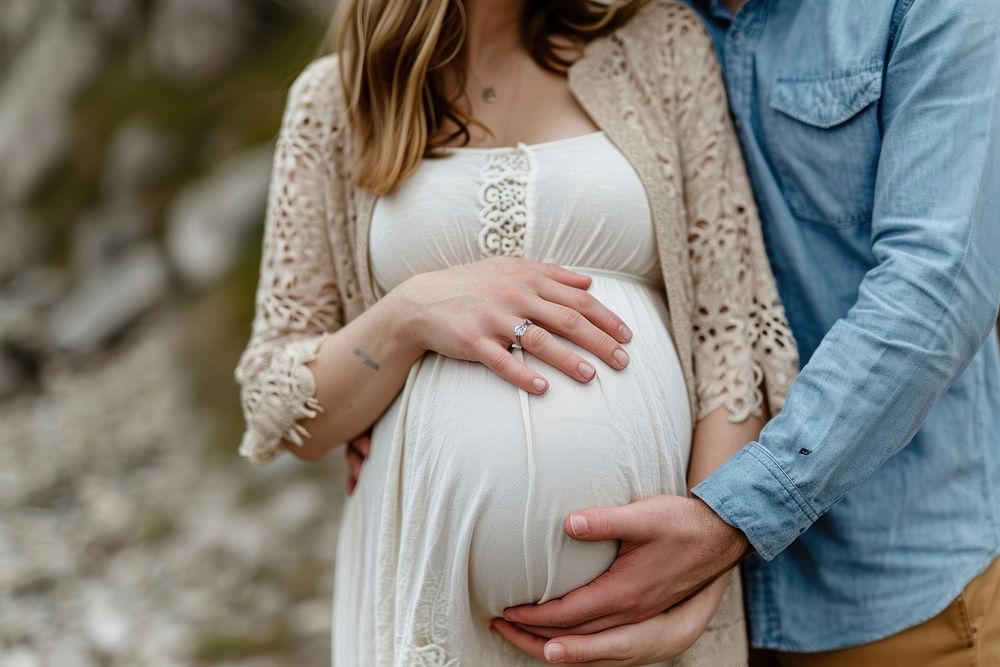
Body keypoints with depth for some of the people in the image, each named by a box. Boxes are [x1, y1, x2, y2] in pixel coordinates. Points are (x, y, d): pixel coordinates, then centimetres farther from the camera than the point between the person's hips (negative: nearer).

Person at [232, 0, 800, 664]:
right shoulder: (334, 100, 2)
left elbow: (734, 330, -2)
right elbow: (280, 412, 2)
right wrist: (408, 315, -16)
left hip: (646, 580, 1)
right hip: (432, 579, 0)